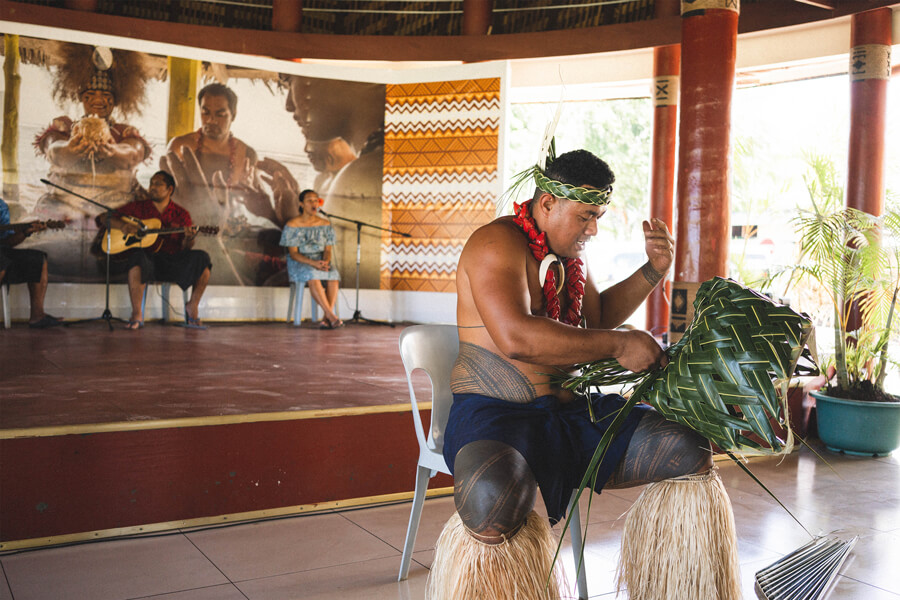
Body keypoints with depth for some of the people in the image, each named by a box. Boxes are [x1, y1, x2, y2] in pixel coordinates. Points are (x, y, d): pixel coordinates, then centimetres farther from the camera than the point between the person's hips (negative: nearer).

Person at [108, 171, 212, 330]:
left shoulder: (181, 214, 12)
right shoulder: (137, 207, 12)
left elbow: (184, 248, 6)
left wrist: (188, 239, -18)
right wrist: (122, 225, -8)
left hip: (172, 262, 2)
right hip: (146, 258, -1)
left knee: (201, 259, -24)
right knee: (138, 257, -38)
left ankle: (192, 307, -4)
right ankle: (136, 315, -32)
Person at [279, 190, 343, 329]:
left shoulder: (325, 224, 7)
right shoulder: (292, 225, -4)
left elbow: (328, 250, 5)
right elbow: (293, 253, -9)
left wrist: (325, 262, -20)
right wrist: (313, 263, -25)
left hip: (320, 261, 3)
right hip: (299, 262, -3)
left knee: (333, 274, -31)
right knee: (312, 275, -37)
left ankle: (327, 318, -35)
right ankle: (331, 316, -39)